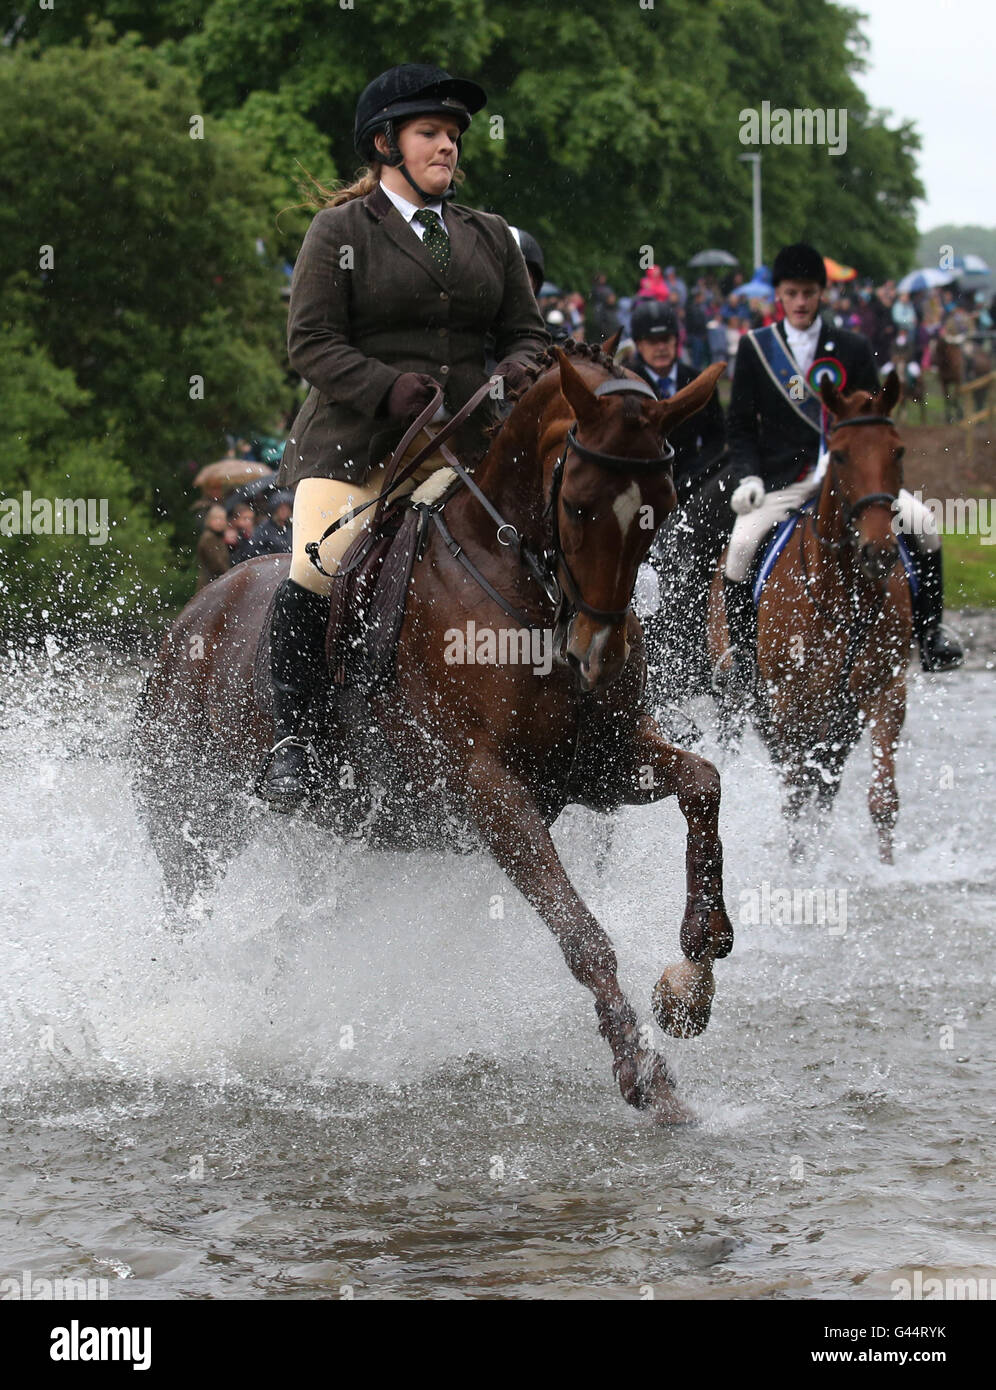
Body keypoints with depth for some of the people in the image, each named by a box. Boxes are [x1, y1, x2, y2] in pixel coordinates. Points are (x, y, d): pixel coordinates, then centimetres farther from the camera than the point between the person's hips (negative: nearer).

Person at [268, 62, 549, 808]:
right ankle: (291, 740, -17)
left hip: (467, 442, 4)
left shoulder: (490, 236, 17)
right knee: (315, 571, -25)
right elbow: (311, 342, -4)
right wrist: (390, 388, -19)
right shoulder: (341, 231, 3)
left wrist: (518, 370, -7)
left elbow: (528, 329, 18)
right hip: (354, 440, -4)